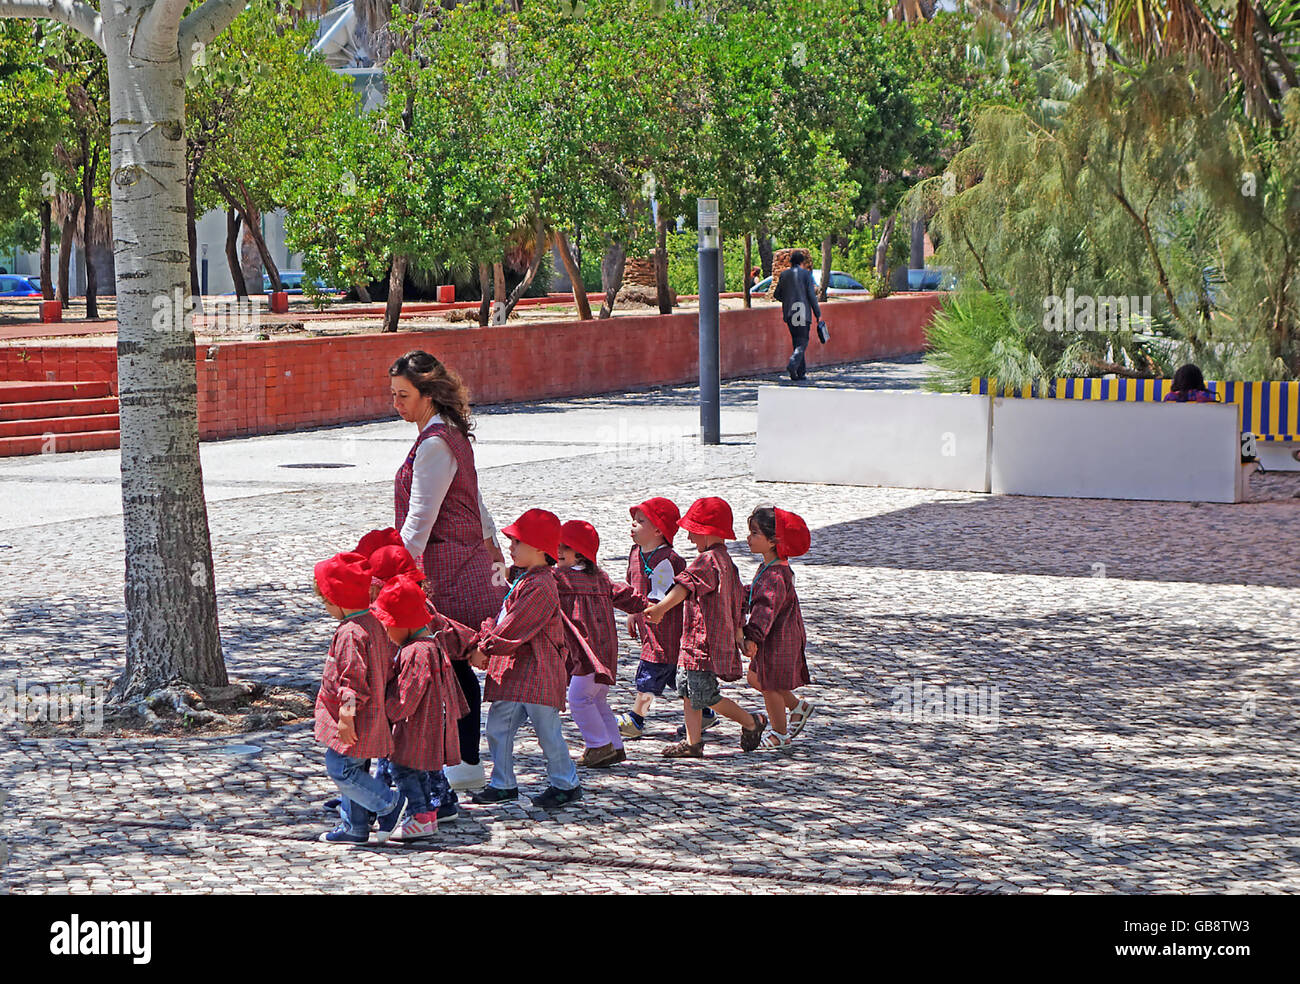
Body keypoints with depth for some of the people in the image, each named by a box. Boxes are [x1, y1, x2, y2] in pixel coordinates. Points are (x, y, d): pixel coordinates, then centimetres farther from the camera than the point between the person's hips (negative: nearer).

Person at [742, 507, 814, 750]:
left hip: (779, 640, -10)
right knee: (755, 678, 18)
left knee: (770, 685, 4)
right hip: (771, 639, 10)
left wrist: (753, 638, -44)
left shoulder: (775, 577, -27)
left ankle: (780, 734, 20)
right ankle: (798, 707, 30)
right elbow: (754, 593, 23)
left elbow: (766, 609, -37)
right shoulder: (768, 568, 4)